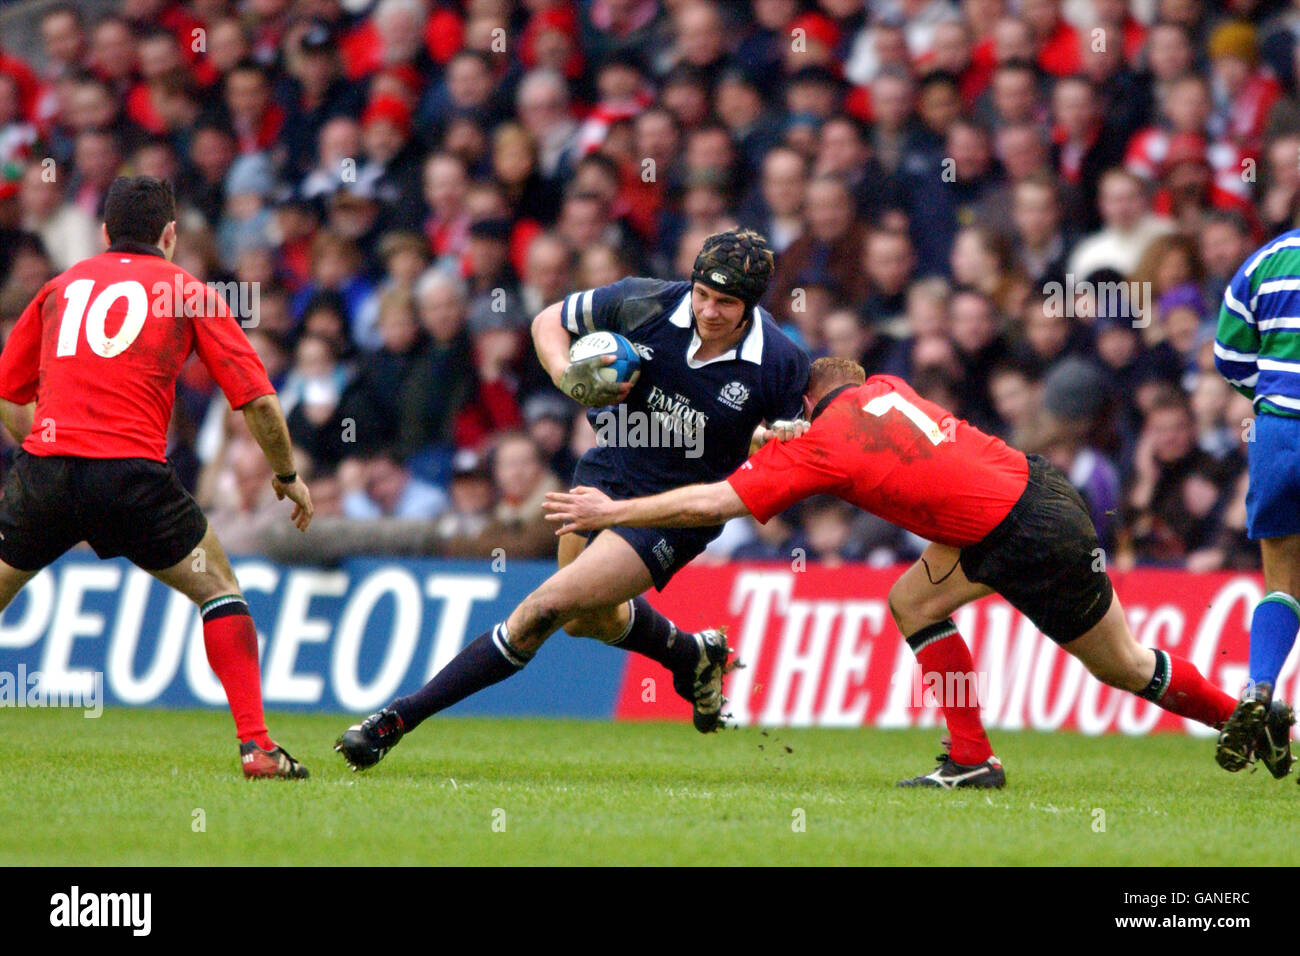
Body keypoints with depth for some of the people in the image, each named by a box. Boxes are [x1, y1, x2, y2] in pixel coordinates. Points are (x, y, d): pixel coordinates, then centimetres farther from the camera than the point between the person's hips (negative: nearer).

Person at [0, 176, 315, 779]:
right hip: (132, 473, -2)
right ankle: (255, 744, 2)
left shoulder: (62, 286, 20)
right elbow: (257, 400, 6)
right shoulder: (187, 292, 11)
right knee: (218, 591, 13)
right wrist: (286, 475, 20)